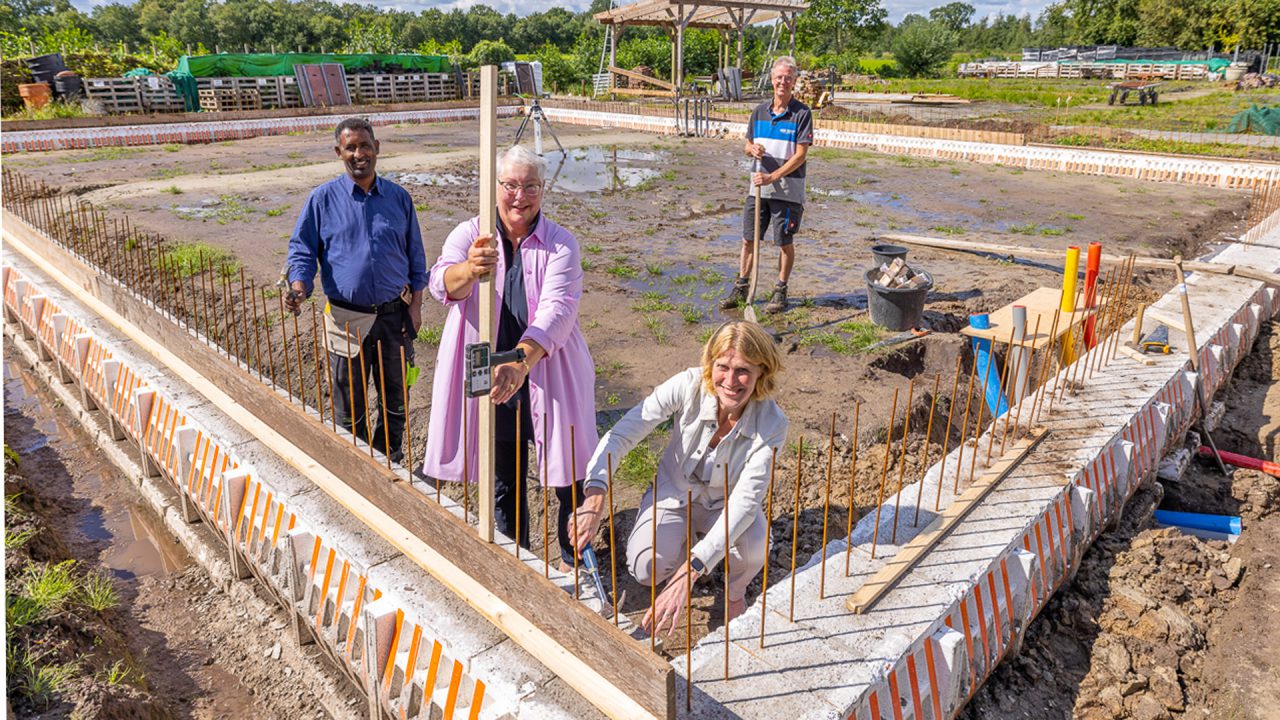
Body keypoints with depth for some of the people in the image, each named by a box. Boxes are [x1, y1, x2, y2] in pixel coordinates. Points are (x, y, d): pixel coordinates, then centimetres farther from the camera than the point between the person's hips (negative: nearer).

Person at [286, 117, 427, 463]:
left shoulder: (398, 197, 5)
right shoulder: (323, 199, -1)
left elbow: (415, 254, 10)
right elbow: (301, 249, 2)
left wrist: (416, 304, 3)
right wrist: (299, 286, -17)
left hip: (394, 315, 2)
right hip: (347, 318, -2)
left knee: (395, 400, 14)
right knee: (350, 408, 8)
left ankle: (390, 463, 32)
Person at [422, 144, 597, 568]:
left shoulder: (560, 244, -6)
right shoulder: (471, 235, -2)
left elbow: (557, 310, -21)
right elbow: (442, 285, -20)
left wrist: (521, 363, -38)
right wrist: (469, 269, -45)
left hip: (549, 380, -1)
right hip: (488, 381, 2)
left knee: (569, 477, 8)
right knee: (504, 483, 16)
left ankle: (574, 561, 32)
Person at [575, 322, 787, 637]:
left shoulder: (771, 423, -28)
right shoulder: (688, 386, -28)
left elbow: (746, 500, -35)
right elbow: (621, 435, -28)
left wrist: (690, 572, -45)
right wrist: (593, 501, -45)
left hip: (725, 504, 0)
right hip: (673, 493, 1)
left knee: (754, 549, -33)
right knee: (648, 569, -25)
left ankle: (736, 591, 7)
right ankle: (690, 540, 13)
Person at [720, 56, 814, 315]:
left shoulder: (802, 113, -8)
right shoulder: (760, 111, 7)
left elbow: (800, 155, -14)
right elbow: (748, 145, 16)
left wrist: (772, 177, -21)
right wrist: (753, 149, -10)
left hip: (787, 189, -4)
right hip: (759, 186, 5)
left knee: (785, 242, 5)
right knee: (749, 239, 8)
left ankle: (780, 292, 17)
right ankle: (741, 287, 20)